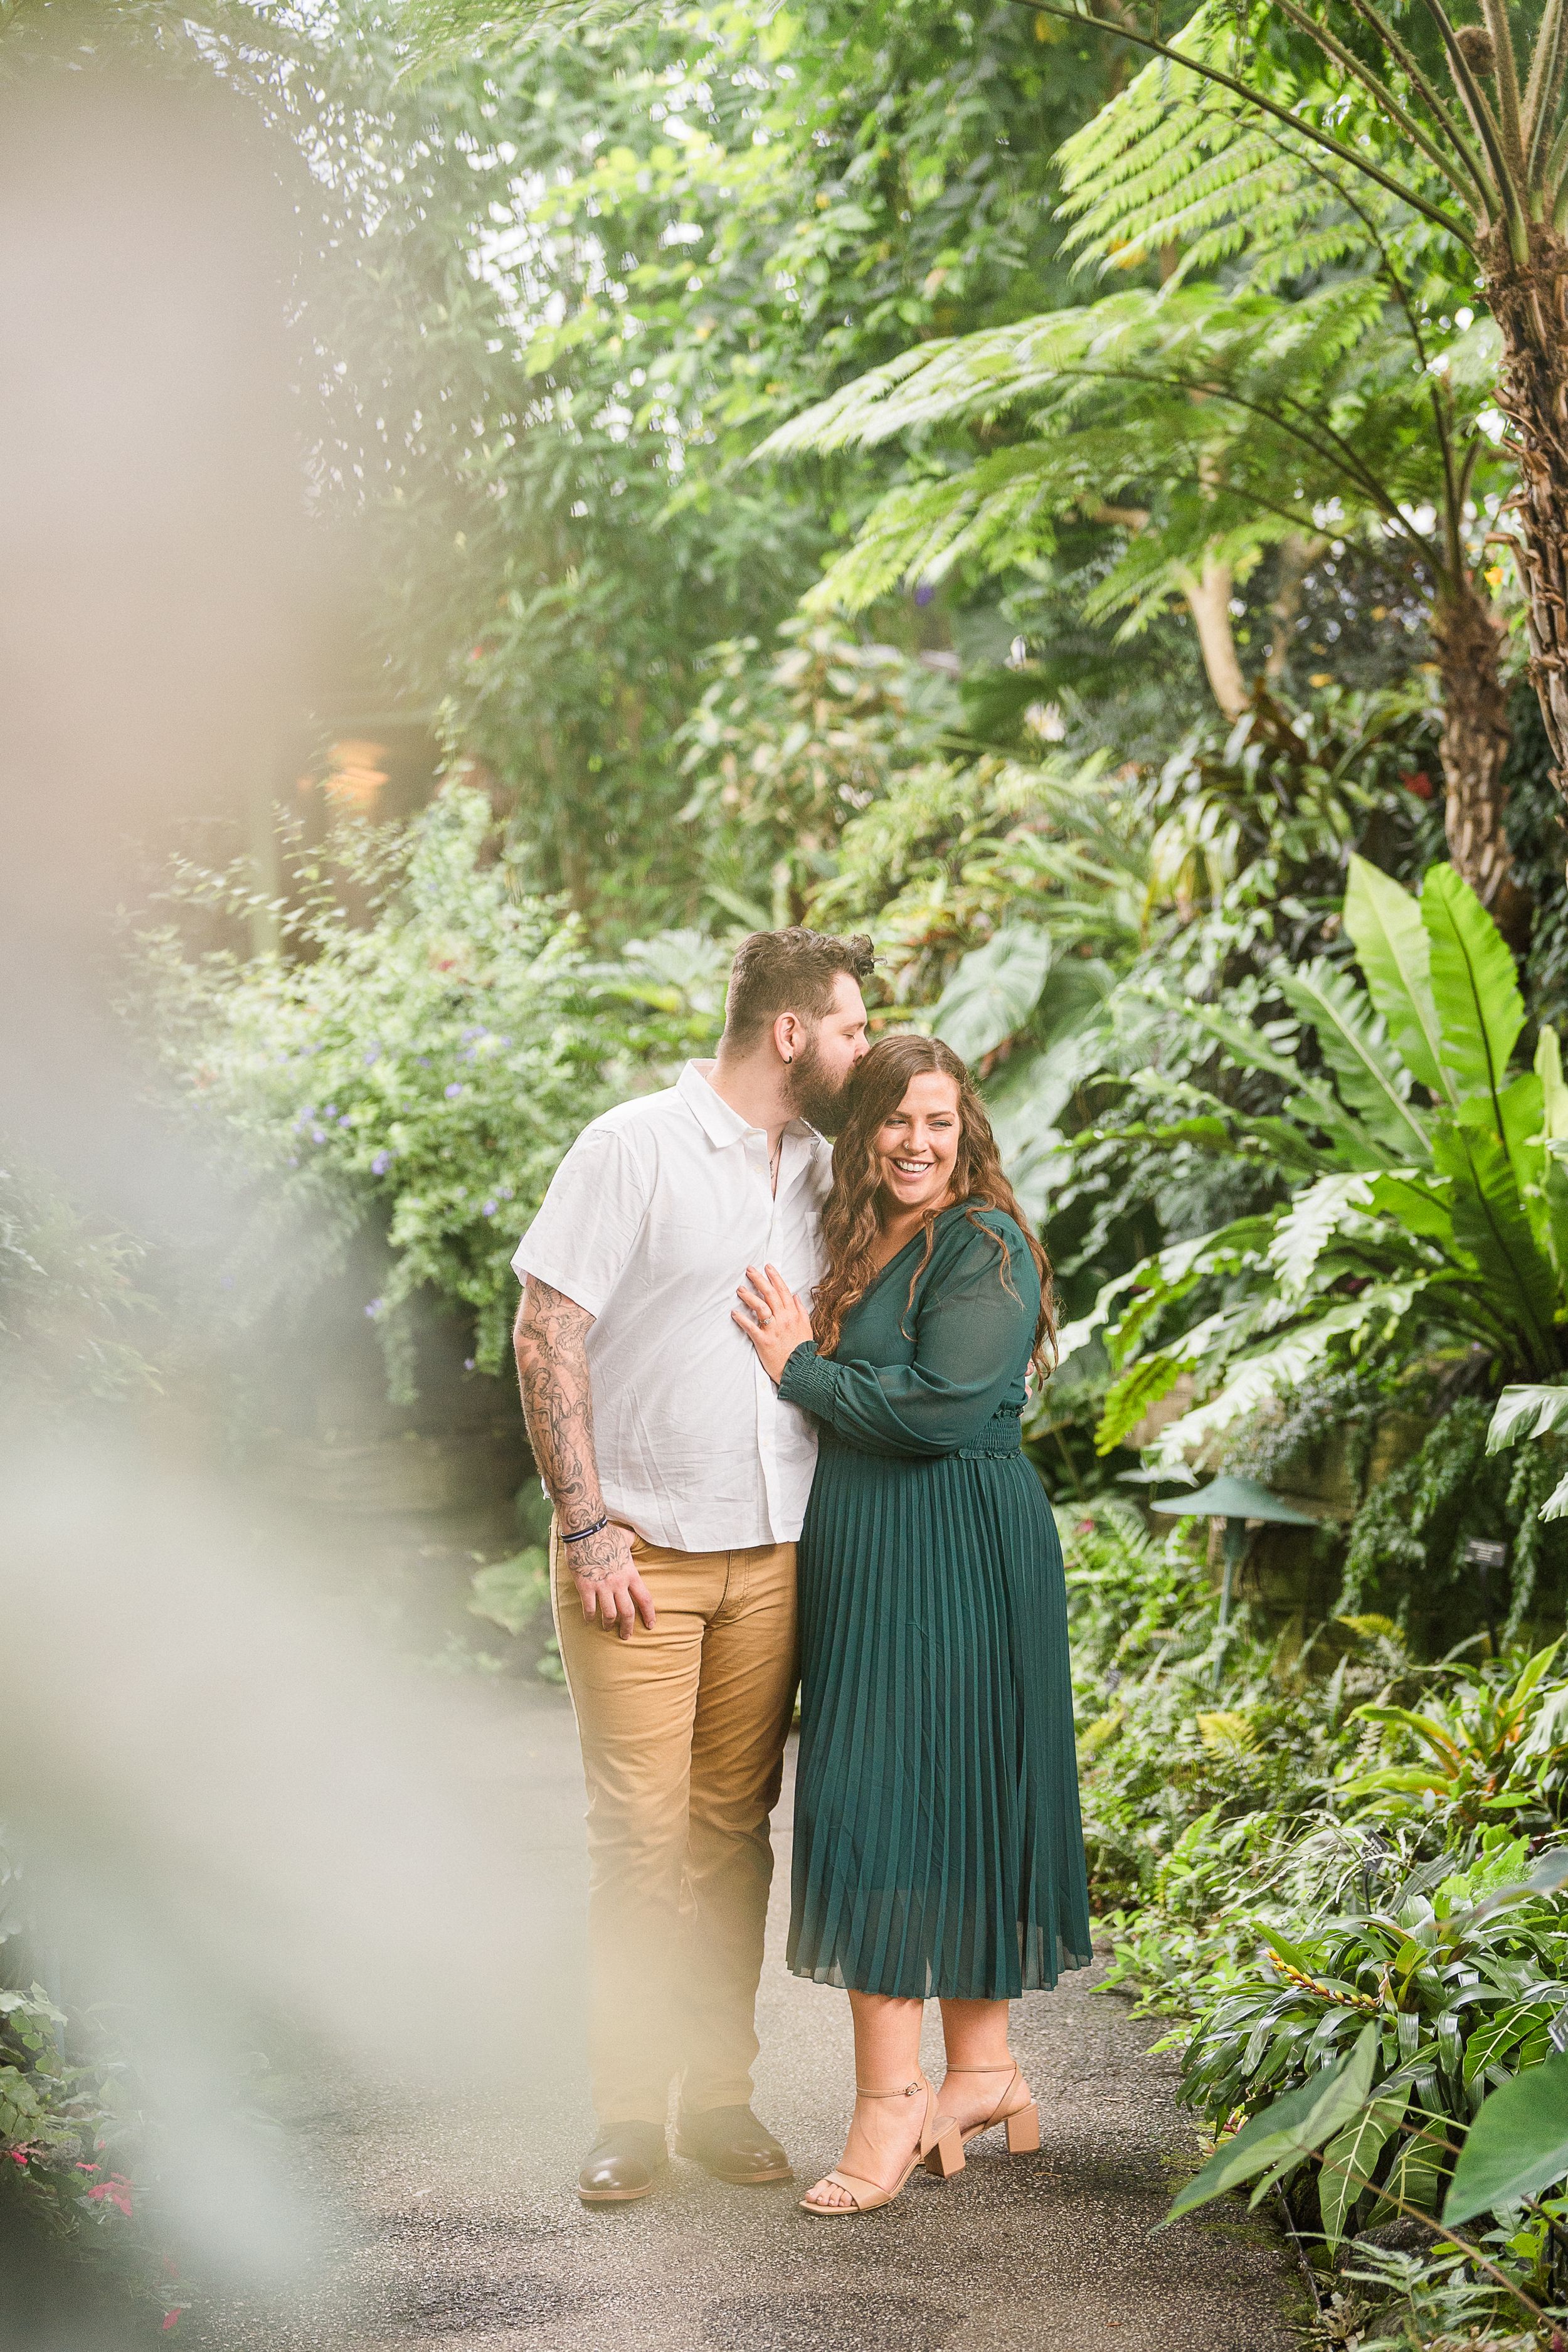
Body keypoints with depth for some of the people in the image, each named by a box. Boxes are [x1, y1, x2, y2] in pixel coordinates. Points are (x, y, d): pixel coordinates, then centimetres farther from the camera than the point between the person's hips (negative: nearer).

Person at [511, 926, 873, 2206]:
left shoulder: (823, 1171, 10)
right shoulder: (636, 1147, -7)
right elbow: (546, 1336, -9)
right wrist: (588, 1526, -14)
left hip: (770, 1558, 5)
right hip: (640, 1556, -5)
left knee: (735, 1827, 9)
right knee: (641, 1833, -4)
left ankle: (721, 2093, 18)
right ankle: (630, 2114, 6)